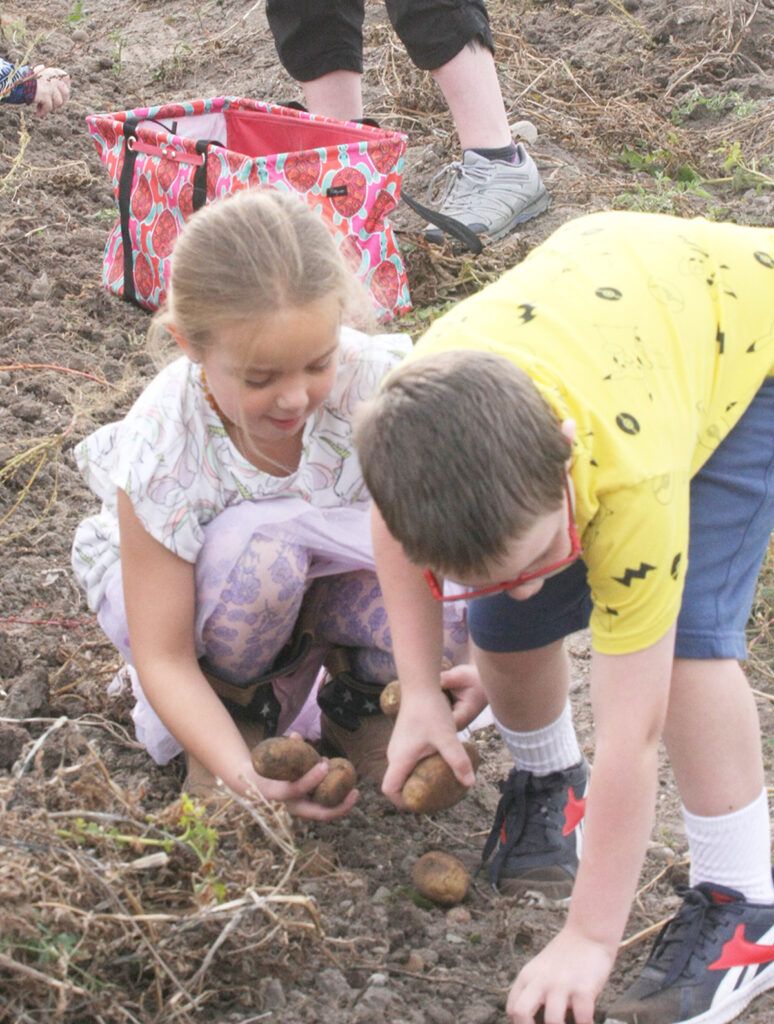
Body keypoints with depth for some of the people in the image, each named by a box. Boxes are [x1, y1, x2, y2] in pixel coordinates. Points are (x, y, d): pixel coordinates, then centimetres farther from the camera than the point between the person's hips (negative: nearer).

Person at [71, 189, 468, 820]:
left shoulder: (375, 384, -28)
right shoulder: (162, 451, -31)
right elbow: (163, 657, -26)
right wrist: (244, 780, -39)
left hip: (332, 579, 2)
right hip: (188, 593, -2)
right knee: (260, 543, -38)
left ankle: (356, 703, 3)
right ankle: (239, 712, -7)